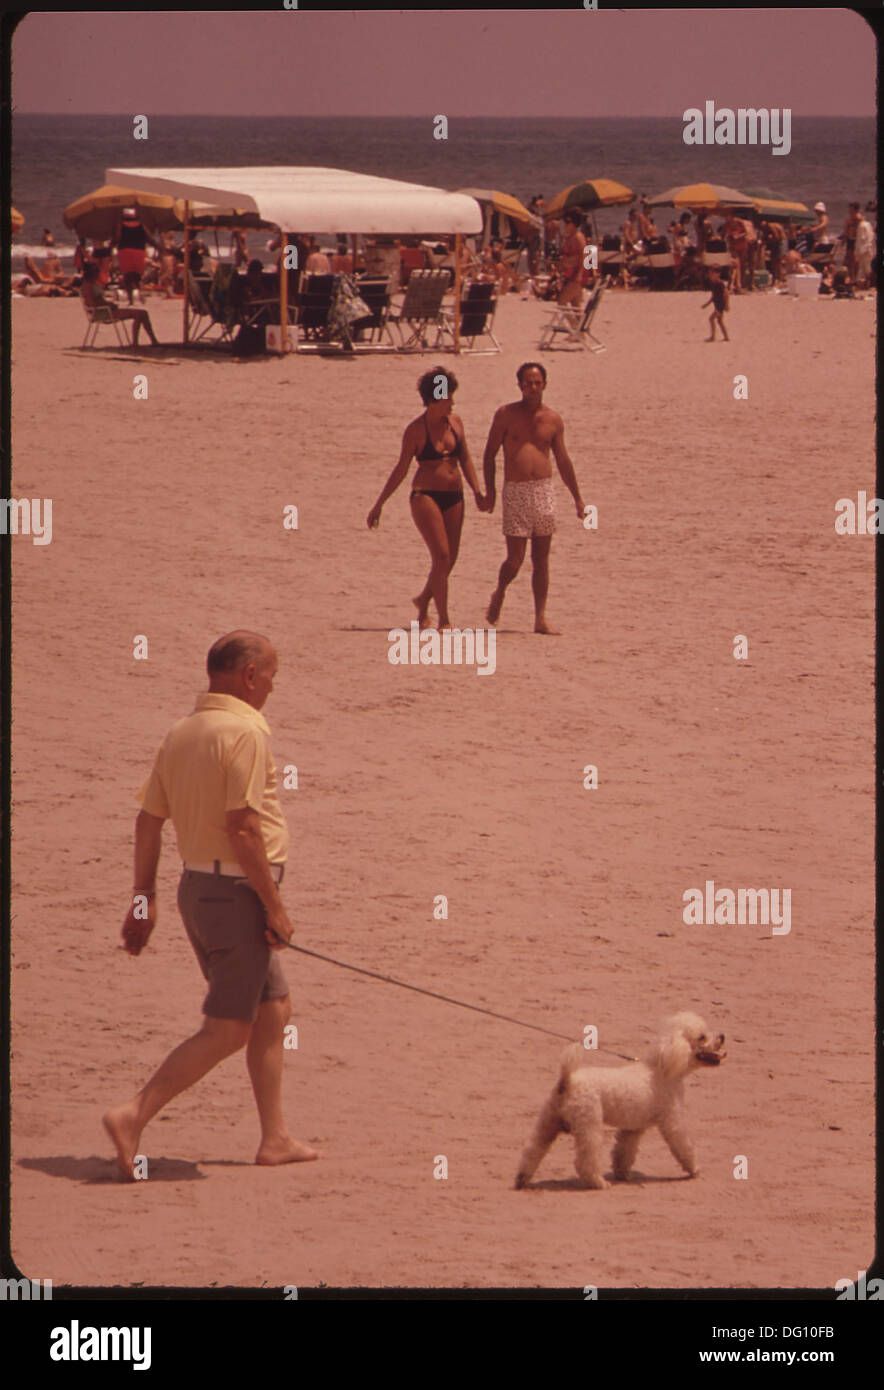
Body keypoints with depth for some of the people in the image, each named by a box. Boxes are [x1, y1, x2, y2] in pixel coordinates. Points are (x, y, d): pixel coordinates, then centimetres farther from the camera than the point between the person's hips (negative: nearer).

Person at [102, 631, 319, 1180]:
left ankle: (276, 1138, 20)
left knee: (274, 1009, 17)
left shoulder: (182, 732, 10)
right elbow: (242, 828, -22)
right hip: (238, 891, -9)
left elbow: (148, 820, 12)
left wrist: (144, 900, 17)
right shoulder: (245, 733, -17)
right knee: (227, 1031, -5)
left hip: (198, 886, 9)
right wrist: (274, 905, -16)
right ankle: (134, 1116, -11)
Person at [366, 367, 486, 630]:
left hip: (453, 497, 6)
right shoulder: (416, 430, -6)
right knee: (441, 555, -16)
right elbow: (400, 470, -1)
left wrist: (477, 492, 0)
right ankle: (444, 620, -14)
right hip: (425, 496, -6)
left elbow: (465, 460, 13)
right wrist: (379, 505, 0)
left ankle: (423, 601, 34)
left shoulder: (455, 421, 8)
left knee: (449, 560, 9)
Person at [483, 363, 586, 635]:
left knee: (541, 559, 3)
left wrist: (577, 498, 15)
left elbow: (563, 462, 16)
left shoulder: (553, 420, 9)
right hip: (515, 492, -3)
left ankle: (541, 619, 6)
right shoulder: (506, 415, 1)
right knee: (515, 559, -6)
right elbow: (490, 453, 3)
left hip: (544, 490, 3)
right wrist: (489, 491, -6)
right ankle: (499, 595, 24)